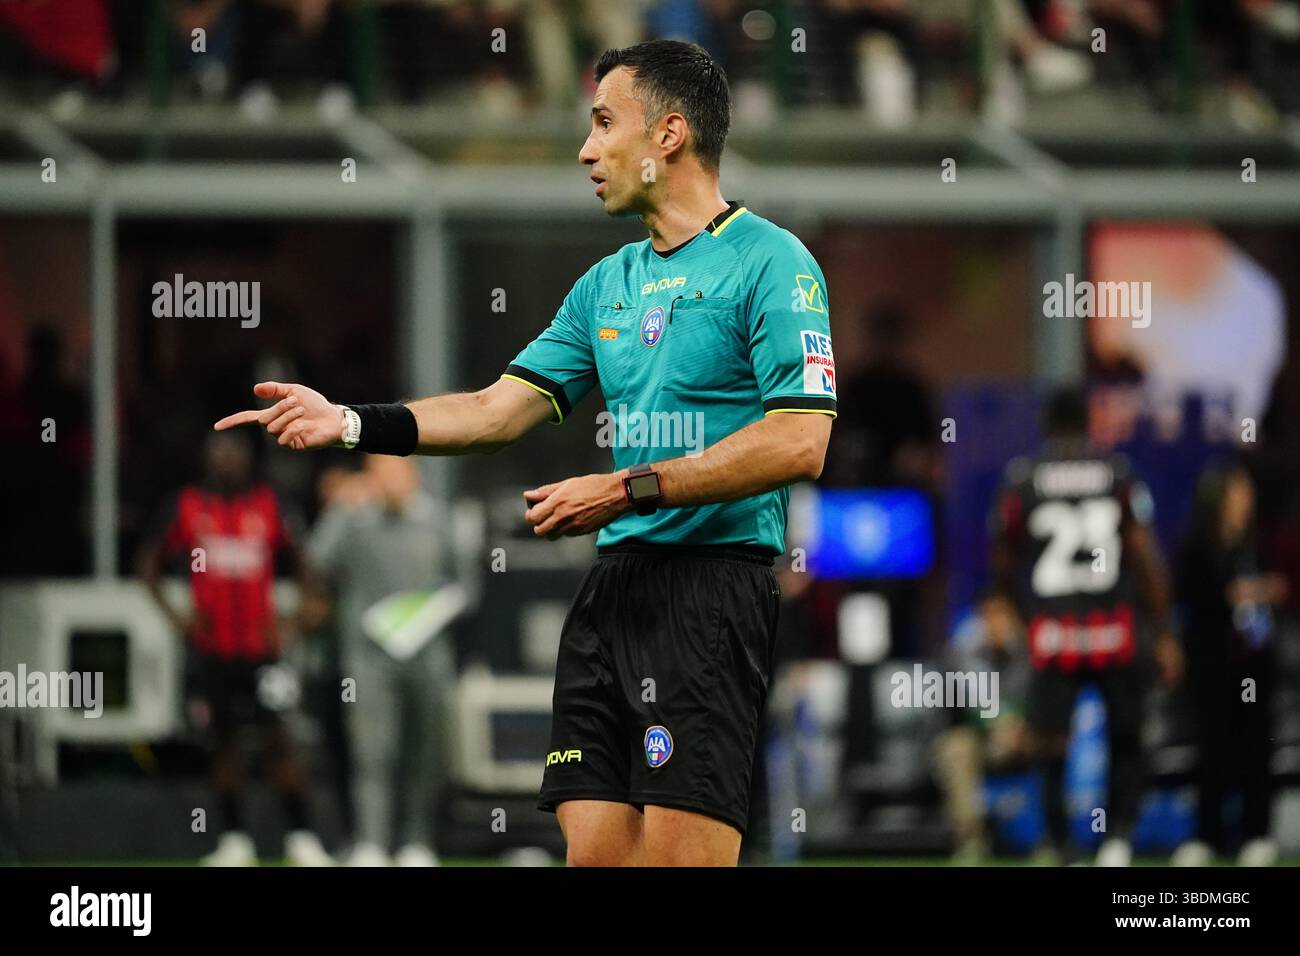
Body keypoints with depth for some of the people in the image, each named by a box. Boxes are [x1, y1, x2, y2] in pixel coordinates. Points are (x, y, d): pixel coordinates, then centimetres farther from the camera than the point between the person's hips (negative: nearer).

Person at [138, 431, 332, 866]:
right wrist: (173, 614, 1)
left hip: (259, 644, -1)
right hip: (214, 646, 1)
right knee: (223, 737, 5)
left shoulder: (265, 505, 3)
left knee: (278, 736, -7)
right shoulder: (189, 507, 3)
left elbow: (298, 558, 11)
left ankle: (301, 838, -6)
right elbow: (151, 560, 12)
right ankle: (234, 839, 13)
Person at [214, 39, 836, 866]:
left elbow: (800, 443, -16)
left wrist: (628, 490, -16)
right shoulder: (607, 283, 19)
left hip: (713, 583, -8)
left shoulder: (771, 263, -6)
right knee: (594, 848, 2)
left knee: (679, 854, -15)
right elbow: (498, 411, 18)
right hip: (613, 581, 8)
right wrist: (351, 424, 6)